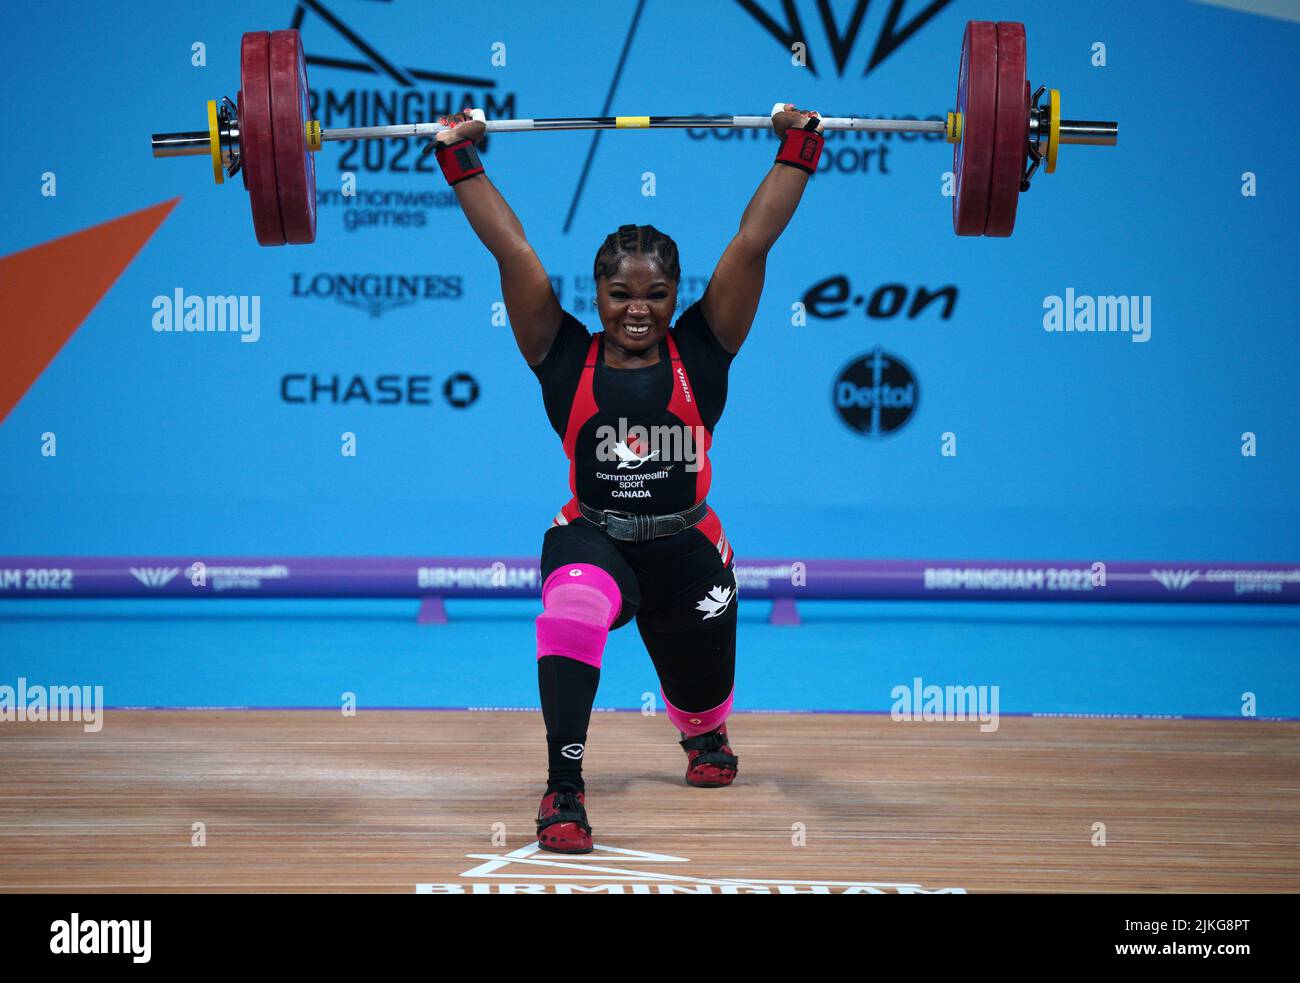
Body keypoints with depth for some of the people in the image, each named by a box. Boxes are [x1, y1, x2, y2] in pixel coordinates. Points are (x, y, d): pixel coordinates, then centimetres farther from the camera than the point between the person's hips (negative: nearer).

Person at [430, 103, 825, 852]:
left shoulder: (700, 354, -6)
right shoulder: (567, 360, -7)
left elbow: (753, 243, -7)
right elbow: (512, 250, -7)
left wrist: (798, 150, -8)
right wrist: (459, 159, -8)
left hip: (686, 550, 2)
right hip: (593, 541, -2)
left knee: (701, 697, 21)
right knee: (572, 614, -37)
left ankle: (706, 738, 62)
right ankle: (564, 791, -35)